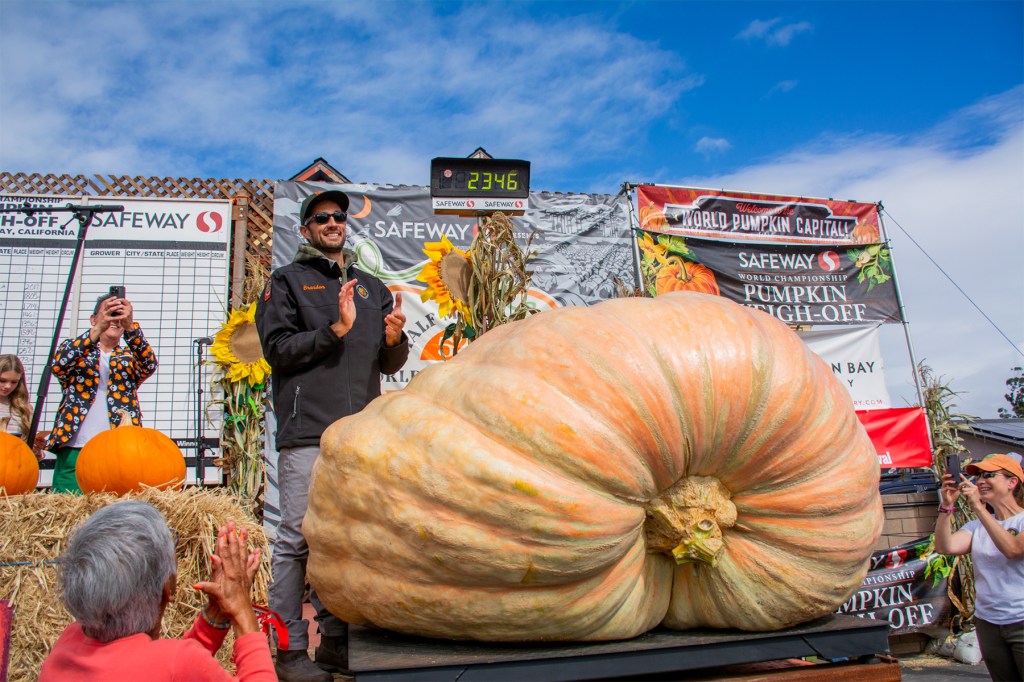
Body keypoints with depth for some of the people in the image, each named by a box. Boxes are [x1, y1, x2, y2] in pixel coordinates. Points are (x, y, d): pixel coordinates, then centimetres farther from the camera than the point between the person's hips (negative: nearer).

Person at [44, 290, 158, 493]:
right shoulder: (75, 349, 15)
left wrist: (130, 326, -24)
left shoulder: (130, 357, 17)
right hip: (74, 450, 0)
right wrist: (98, 329, -24)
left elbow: (149, 365, -7)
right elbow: (58, 364, -9)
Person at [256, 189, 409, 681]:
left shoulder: (372, 288, 20)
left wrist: (394, 340, -4)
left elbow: (390, 365, 17)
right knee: (298, 538, -4)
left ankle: (336, 641, 21)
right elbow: (277, 348, -4)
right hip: (307, 431, -4)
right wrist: (335, 329, -14)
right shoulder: (287, 281, 8)